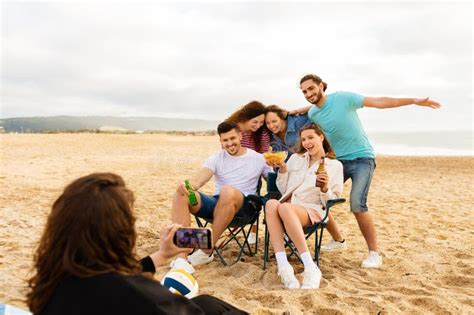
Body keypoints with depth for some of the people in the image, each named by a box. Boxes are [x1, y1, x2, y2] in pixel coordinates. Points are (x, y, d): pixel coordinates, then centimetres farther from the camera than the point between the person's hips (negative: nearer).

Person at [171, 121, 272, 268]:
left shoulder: (257, 158, 9)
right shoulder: (216, 159, 10)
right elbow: (198, 180, -7)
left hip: (243, 207, -2)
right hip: (217, 204, 3)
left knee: (227, 191, -39)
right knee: (180, 194, -24)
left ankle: (207, 252, -24)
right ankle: (181, 257, -33)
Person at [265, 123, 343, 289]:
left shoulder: (335, 165, 10)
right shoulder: (295, 158, 22)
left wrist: (325, 188, -14)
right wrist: (283, 170, 5)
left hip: (313, 210, -3)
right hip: (289, 205, 4)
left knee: (285, 207, -39)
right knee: (271, 203, -35)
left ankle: (311, 268, -40)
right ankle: (283, 267, -46)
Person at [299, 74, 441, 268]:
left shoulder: (343, 98, -12)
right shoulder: (312, 114, 3)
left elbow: (378, 102, -14)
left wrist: (414, 101, -19)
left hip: (362, 158, -6)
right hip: (337, 161, 6)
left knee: (357, 205, -22)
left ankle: (374, 253, -6)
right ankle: (338, 241, 22)